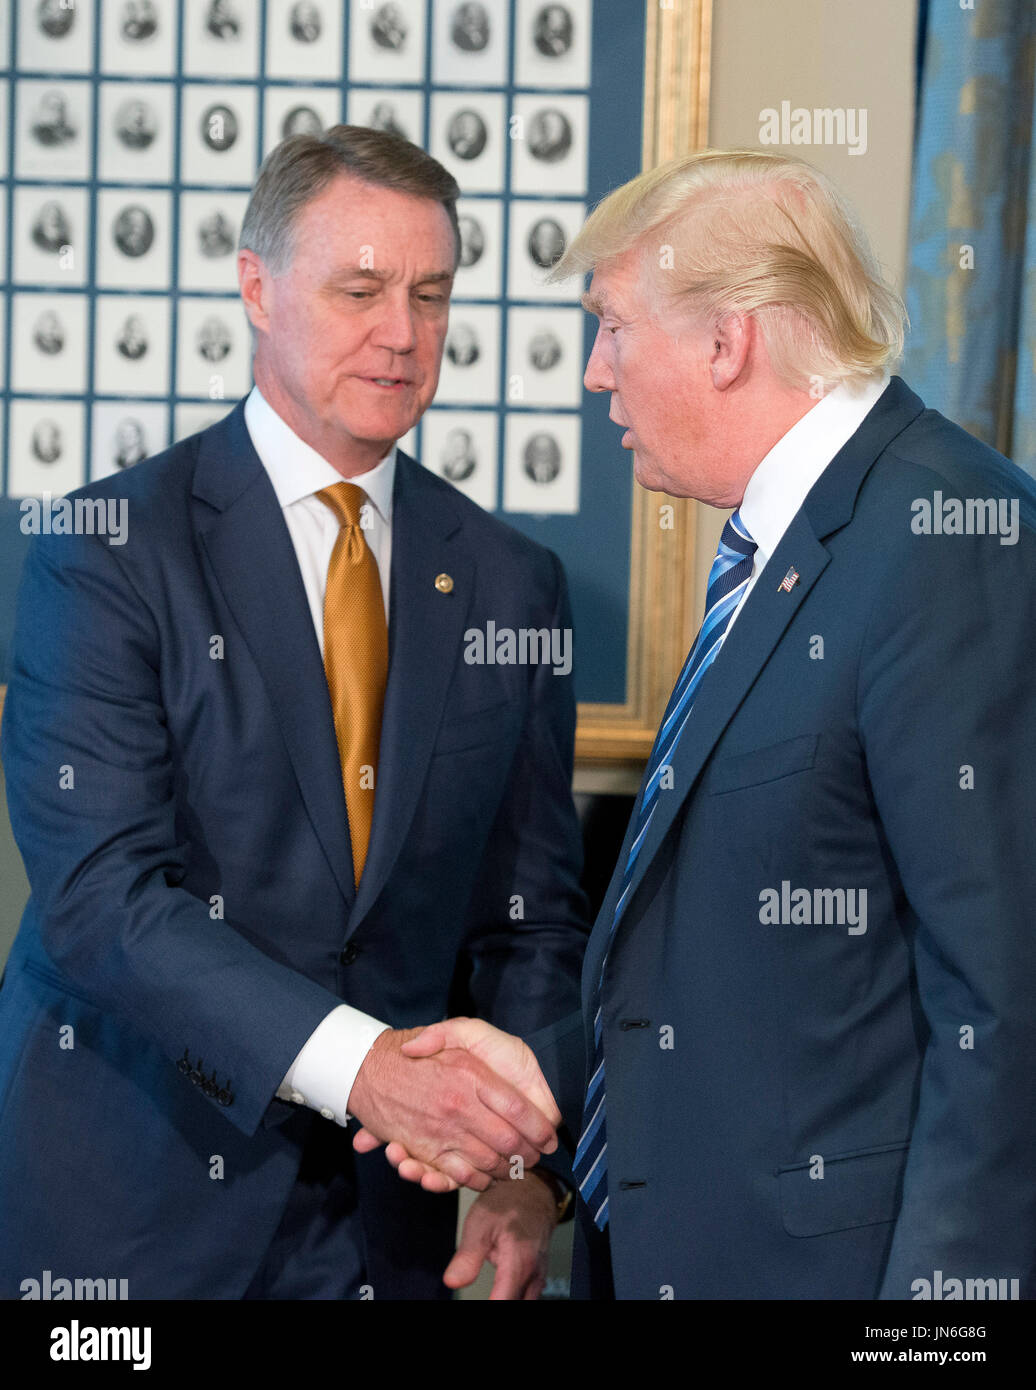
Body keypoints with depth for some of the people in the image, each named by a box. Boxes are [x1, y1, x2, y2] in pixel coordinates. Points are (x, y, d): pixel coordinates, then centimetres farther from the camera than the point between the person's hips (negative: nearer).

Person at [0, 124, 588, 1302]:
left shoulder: (509, 584, 5)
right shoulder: (105, 553, -8)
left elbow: (531, 913, 7)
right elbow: (99, 893, -18)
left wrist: (529, 1164, -9)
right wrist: (360, 1061, -28)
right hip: (128, 1205, -3)